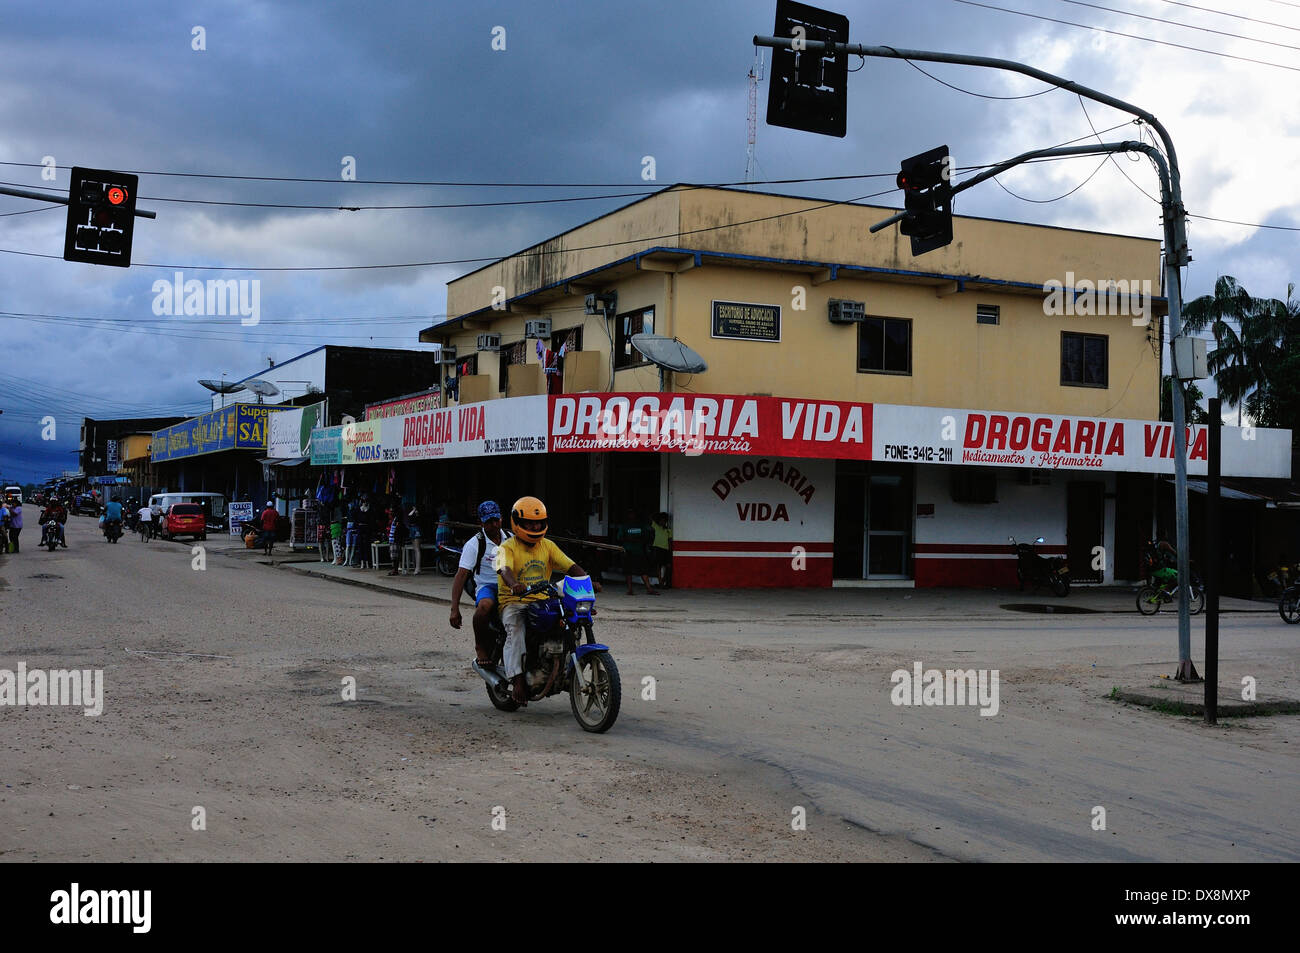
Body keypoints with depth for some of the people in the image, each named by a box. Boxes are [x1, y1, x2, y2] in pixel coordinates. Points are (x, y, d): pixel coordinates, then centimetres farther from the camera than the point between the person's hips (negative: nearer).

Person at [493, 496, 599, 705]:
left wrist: (588, 581, -13)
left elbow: (569, 565, 5)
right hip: (514, 603, -4)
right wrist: (514, 585, -46)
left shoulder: (547, 546, 14)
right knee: (516, 631, -33)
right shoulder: (507, 548, -2)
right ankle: (518, 681, -36)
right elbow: (504, 569, -23)